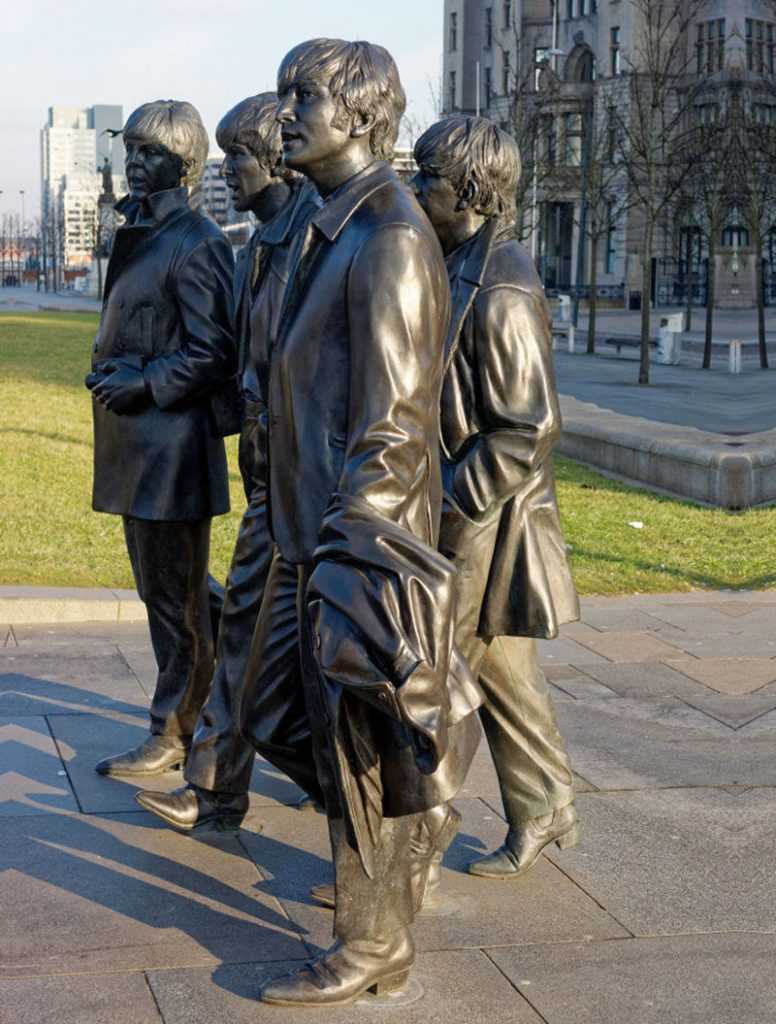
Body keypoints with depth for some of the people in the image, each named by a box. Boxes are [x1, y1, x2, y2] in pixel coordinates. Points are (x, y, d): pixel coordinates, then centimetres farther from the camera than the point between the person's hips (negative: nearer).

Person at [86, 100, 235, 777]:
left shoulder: (197, 244, -13)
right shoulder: (139, 235, 16)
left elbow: (215, 354, -16)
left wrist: (142, 383, -18)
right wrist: (108, 368, 11)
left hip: (174, 442, -10)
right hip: (136, 442, 10)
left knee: (176, 595, 0)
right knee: (162, 588, 16)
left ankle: (174, 735, 10)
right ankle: (193, 715, 29)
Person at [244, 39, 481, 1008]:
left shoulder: (389, 238, -17)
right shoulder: (331, 232, 13)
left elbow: (392, 423, -21)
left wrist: (347, 554, -21)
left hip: (358, 539, -10)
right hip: (317, 527, 10)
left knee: (356, 740, 1)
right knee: (277, 710, 18)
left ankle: (370, 948, 16)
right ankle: (397, 856, 34)